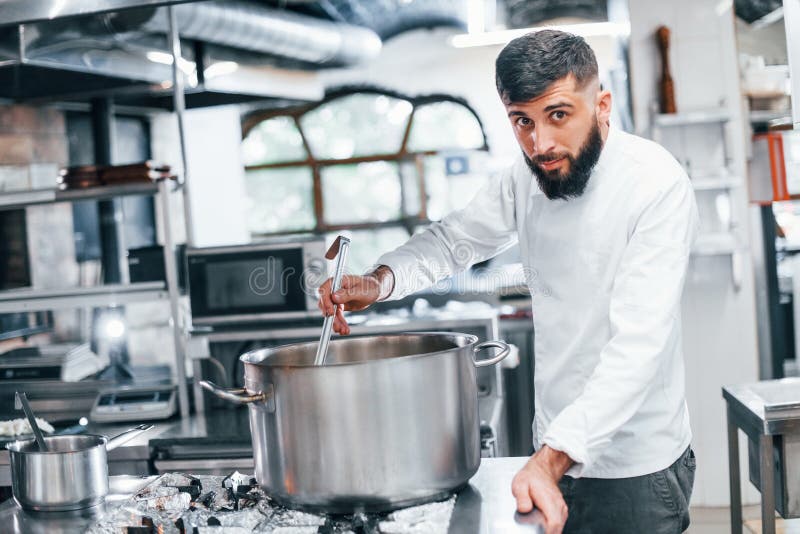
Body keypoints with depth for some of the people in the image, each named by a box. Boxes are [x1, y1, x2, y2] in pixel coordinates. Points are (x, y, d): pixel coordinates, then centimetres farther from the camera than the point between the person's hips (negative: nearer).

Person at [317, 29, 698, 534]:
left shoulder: (656, 185, -21)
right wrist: (379, 281, -9)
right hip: (556, 451, 6)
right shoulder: (529, 176, -1)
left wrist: (553, 459, -36)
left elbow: (638, 346, -28)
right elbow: (454, 238, 12)